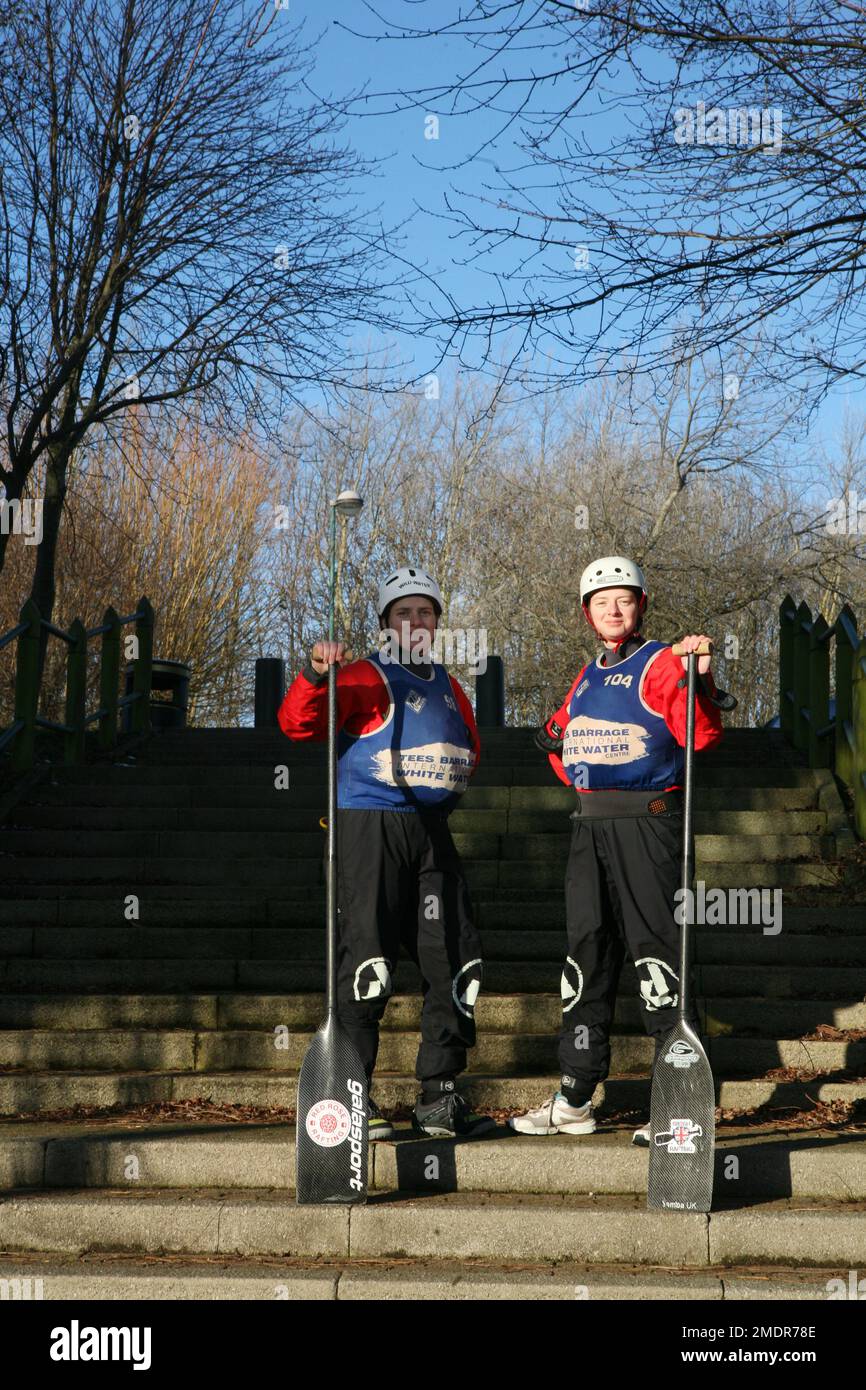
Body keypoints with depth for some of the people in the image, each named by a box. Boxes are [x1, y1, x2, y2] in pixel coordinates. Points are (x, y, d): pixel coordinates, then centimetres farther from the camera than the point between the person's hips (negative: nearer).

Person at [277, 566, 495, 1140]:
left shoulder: (447, 686, 19)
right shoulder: (366, 677, -1)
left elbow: (470, 747, 32)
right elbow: (298, 724, -14)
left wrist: (447, 790, 15)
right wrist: (317, 675, -31)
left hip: (432, 832, 7)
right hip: (372, 828, -6)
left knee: (456, 962, 4)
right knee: (368, 961, -9)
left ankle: (440, 1099, 12)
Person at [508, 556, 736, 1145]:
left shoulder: (660, 664, -4)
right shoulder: (588, 677, 19)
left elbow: (701, 736, -18)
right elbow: (561, 735, 31)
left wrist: (698, 684, -34)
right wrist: (558, 745, 9)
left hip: (647, 822, -8)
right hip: (590, 825, 8)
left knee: (656, 952, -9)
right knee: (587, 952, 10)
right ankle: (575, 1099, 18)